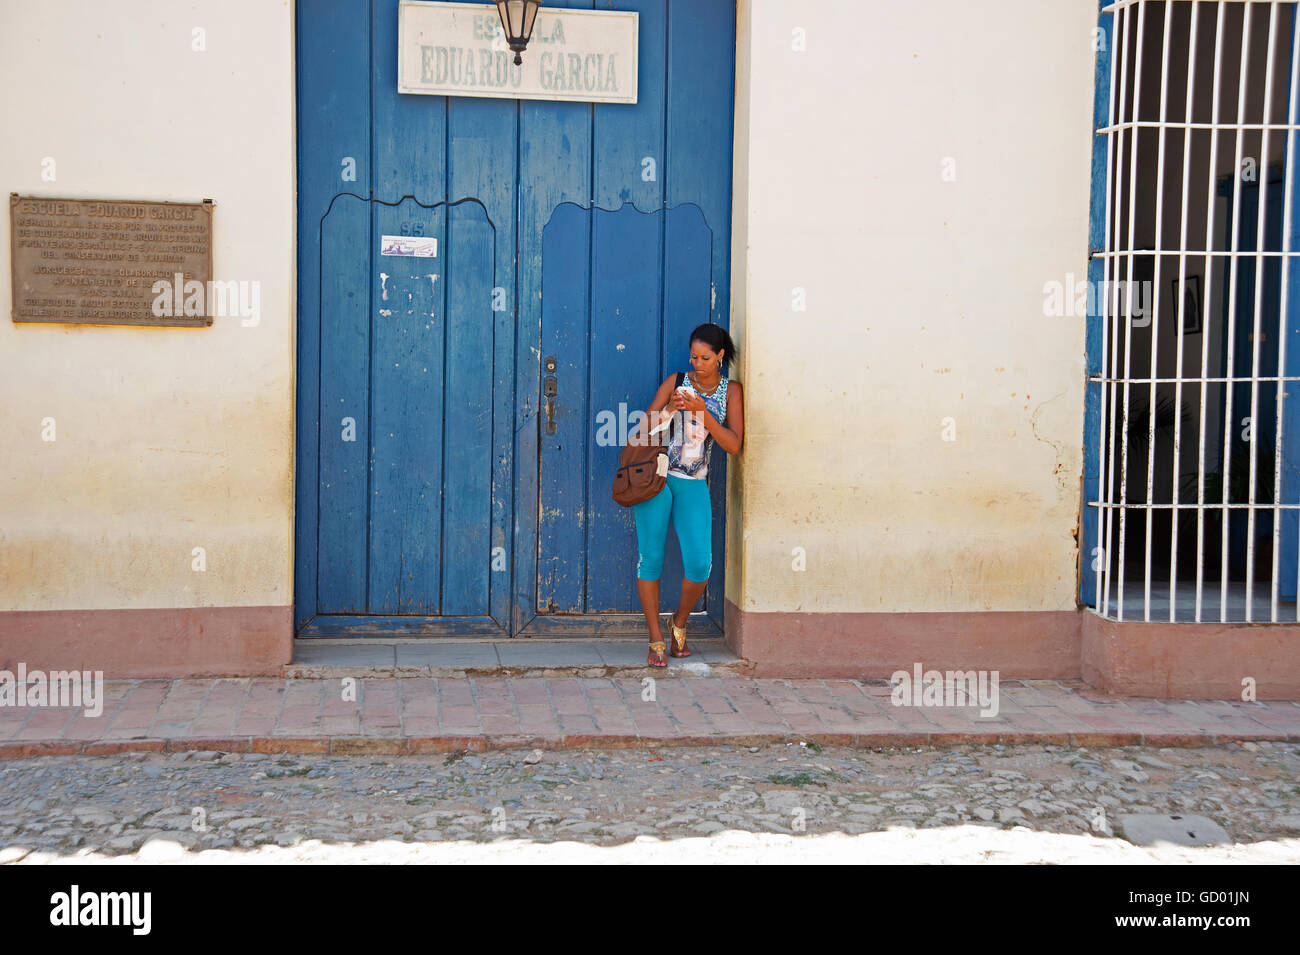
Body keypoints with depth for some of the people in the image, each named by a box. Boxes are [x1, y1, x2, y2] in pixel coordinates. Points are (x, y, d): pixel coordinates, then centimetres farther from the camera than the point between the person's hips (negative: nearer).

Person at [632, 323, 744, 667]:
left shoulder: (731, 391, 8)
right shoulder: (676, 381, 8)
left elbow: (734, 445, -3)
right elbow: (646, 429, 6)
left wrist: (703, 412, -13)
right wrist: (669, 408, -12)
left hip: (693, 484, 0)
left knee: (700, 562, -12)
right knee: (650, 558, -4)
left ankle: (679, 622, 16)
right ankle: (656, 639, 7)